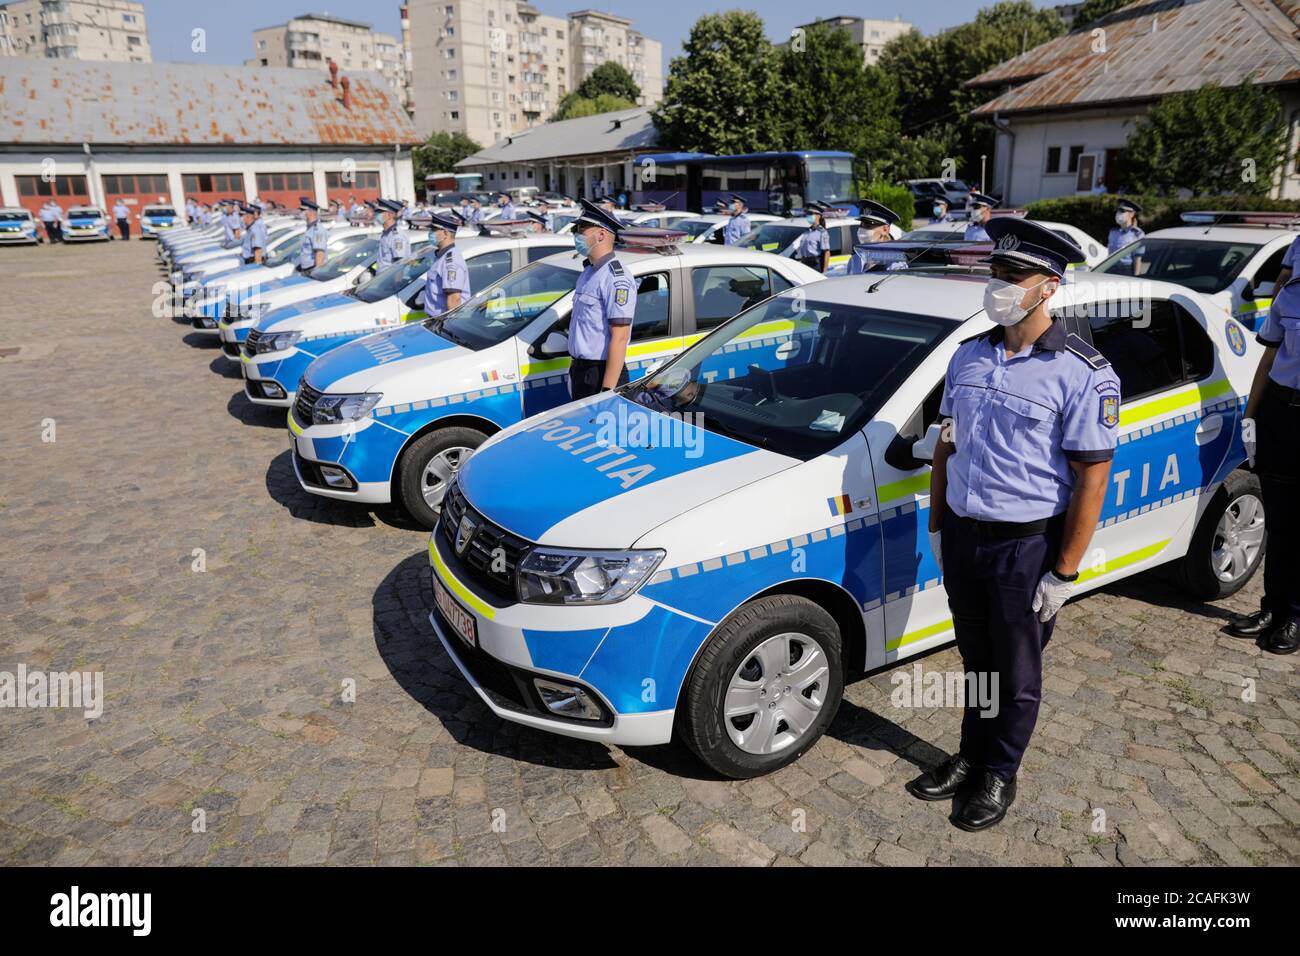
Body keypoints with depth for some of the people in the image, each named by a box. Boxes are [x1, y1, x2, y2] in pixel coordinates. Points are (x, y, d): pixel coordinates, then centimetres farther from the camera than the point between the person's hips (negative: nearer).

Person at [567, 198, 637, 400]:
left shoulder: (616, 278, -17)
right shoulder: (589, 272, 14)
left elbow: (619, 338, -22)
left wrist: (607, 390, -25)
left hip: (602, 375, -10)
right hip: (581, 370, 10)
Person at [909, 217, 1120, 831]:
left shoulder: (1082, 375, -13)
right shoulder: (968, 357, 4)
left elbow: (1092, 480, -14)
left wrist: (1064, 574, -15)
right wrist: (937, 527, 10)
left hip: (1027, 548, -5)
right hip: (962, 537, 5)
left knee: (1017, 675, 12)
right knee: (977, 660, 20)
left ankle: (999, 775, 32)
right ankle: (971, 757, 38)